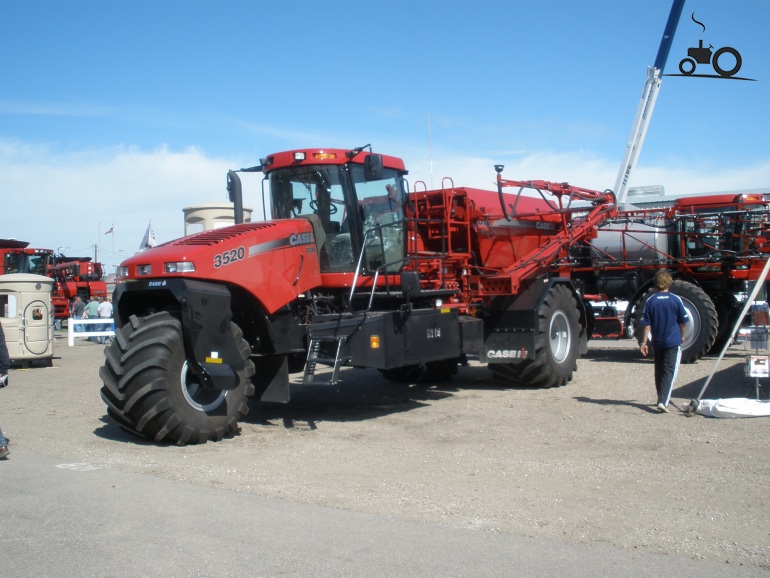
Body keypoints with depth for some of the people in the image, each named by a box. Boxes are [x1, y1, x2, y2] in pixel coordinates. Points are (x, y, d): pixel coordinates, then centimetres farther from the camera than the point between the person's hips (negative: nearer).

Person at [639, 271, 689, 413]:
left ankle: (663, 398, 29)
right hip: (673, 342, -2)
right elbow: (683, 322, 3)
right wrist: (682, 336, 20)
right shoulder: (676, 299, -7)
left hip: (657, 342, 2)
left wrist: (644, 343, -1)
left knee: (659, 370, 17)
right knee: (669, 371, -3)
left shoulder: (650, 301, -5)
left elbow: (646, 324, -5)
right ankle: (663, 401, -17)